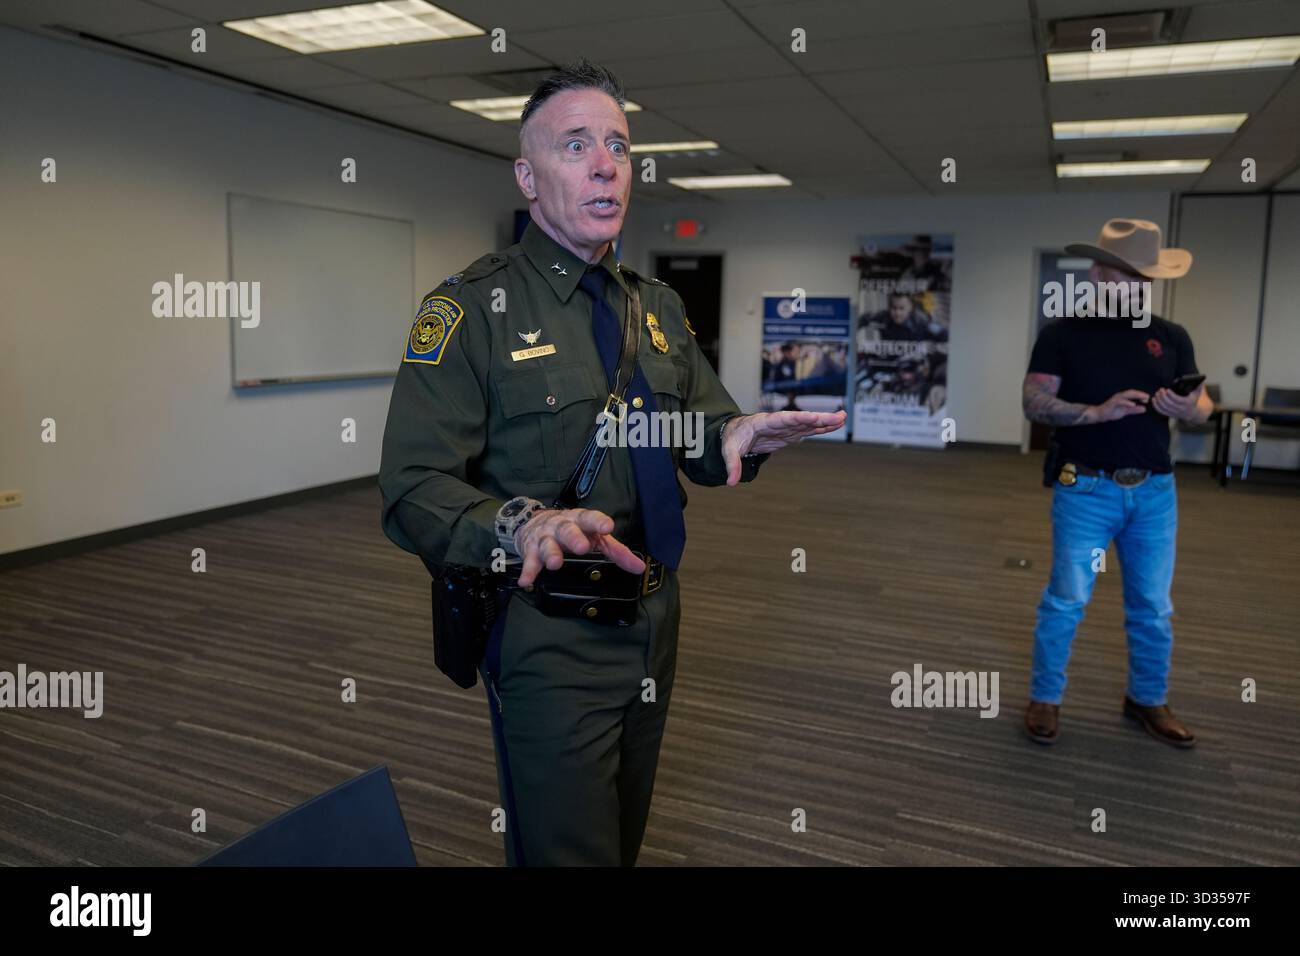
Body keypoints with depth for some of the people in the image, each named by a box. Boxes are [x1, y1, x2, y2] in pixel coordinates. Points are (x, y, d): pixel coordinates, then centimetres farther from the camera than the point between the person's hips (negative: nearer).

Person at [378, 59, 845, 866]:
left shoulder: (660, 308, 10)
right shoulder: (472, 308, -12)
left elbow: (705, 444, 11)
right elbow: (413, 492, -18)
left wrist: (738, 437, -13)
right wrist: (522, 524, -37)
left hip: (656, 621, 7)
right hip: (549, 640, -6)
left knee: (628, 838, 24)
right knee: (567, 849, 7)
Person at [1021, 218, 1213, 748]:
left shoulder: (1171, 337, 8)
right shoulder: (1063, 333, -2)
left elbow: (1203, 406, 9)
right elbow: (1035, 404, -9)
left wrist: (1188, 408, -15)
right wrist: (1097, 412, -22)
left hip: (1154, 491, 4)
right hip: (1086, 490, -4)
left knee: (1153, 606, 12)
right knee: (1066, 600, 1)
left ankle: (1148, 700, 30)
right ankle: (1045, 698, 16)